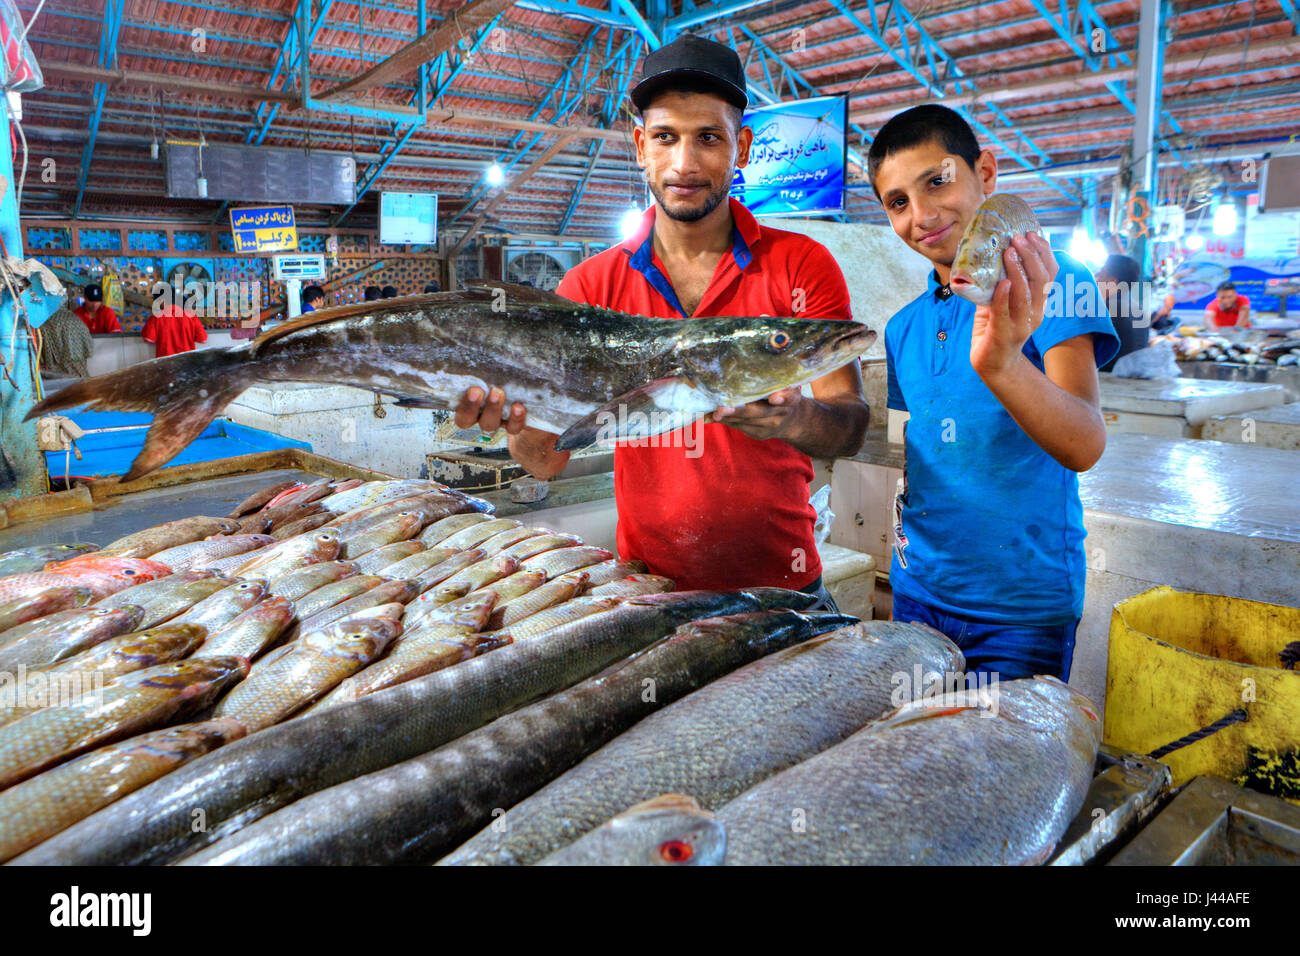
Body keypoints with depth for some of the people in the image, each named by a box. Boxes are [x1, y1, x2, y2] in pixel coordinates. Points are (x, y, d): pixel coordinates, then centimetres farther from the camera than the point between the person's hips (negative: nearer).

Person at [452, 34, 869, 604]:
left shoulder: (802, 265, -5)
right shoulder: (592, 285, -2)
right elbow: (546, 460, -6)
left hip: (779, 586, 0)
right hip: (645, 586, 1)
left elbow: (851, 430, -11)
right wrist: (515, 420, -28)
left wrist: (793, 419, -32)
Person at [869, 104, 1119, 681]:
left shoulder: (1050, 286, -12)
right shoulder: (904, 323, 5)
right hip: (916, 591, 5)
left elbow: (1085, 447, -26)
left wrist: (1002, 364, -44)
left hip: (1023, 606, -5)